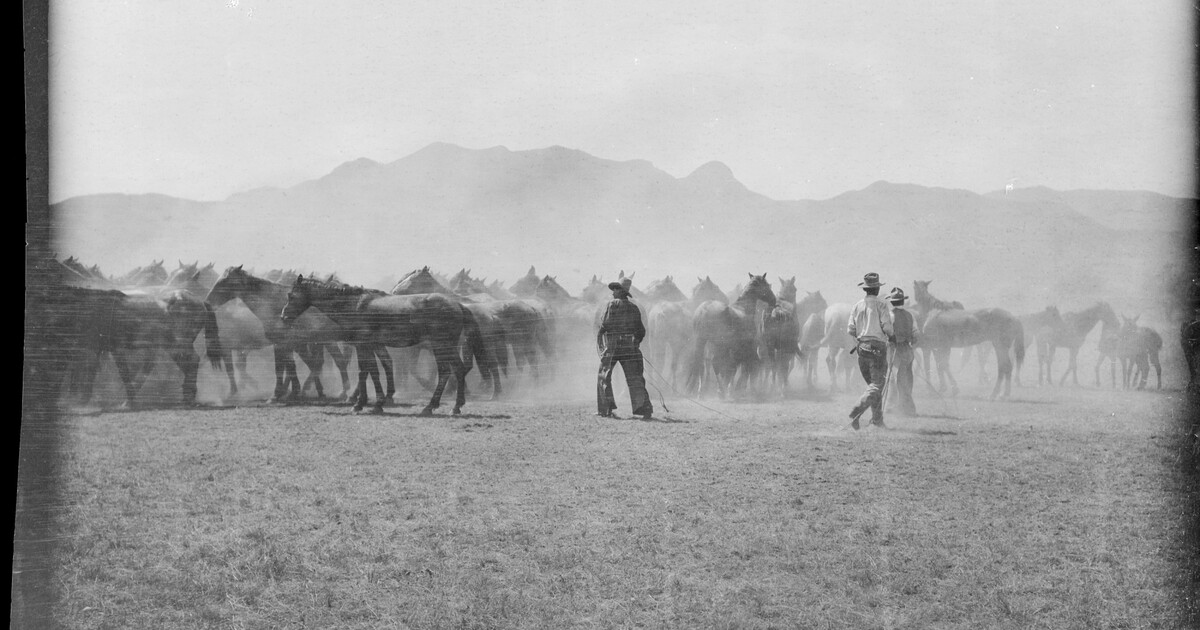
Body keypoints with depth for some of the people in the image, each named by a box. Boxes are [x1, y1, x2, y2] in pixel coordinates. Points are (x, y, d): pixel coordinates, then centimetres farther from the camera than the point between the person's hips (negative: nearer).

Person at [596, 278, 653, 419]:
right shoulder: (634, 308, 10)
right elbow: (641, 331, 10)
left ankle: (606, 409, 6)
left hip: (612, 346, -4)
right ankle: (645, 409, -9)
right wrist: (636, 343, 24)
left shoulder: (612, 305, -5)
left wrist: (598, 340, 5)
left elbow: (604, 325, -11)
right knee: (634, 378, 3)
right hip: (629, 347, 4)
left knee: (604, 377, 10)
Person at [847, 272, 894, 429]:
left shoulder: (857, 306, 5)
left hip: (862, 347, 6)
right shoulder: (880, 305, -8)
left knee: (872, 384, 17)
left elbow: (850, 330, 3)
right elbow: (887, 327, -12)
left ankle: (877, 419, 17)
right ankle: (856, 413, -23)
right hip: (877, 348, -6)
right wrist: (890, 334, 10)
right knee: (877, 385, -5)